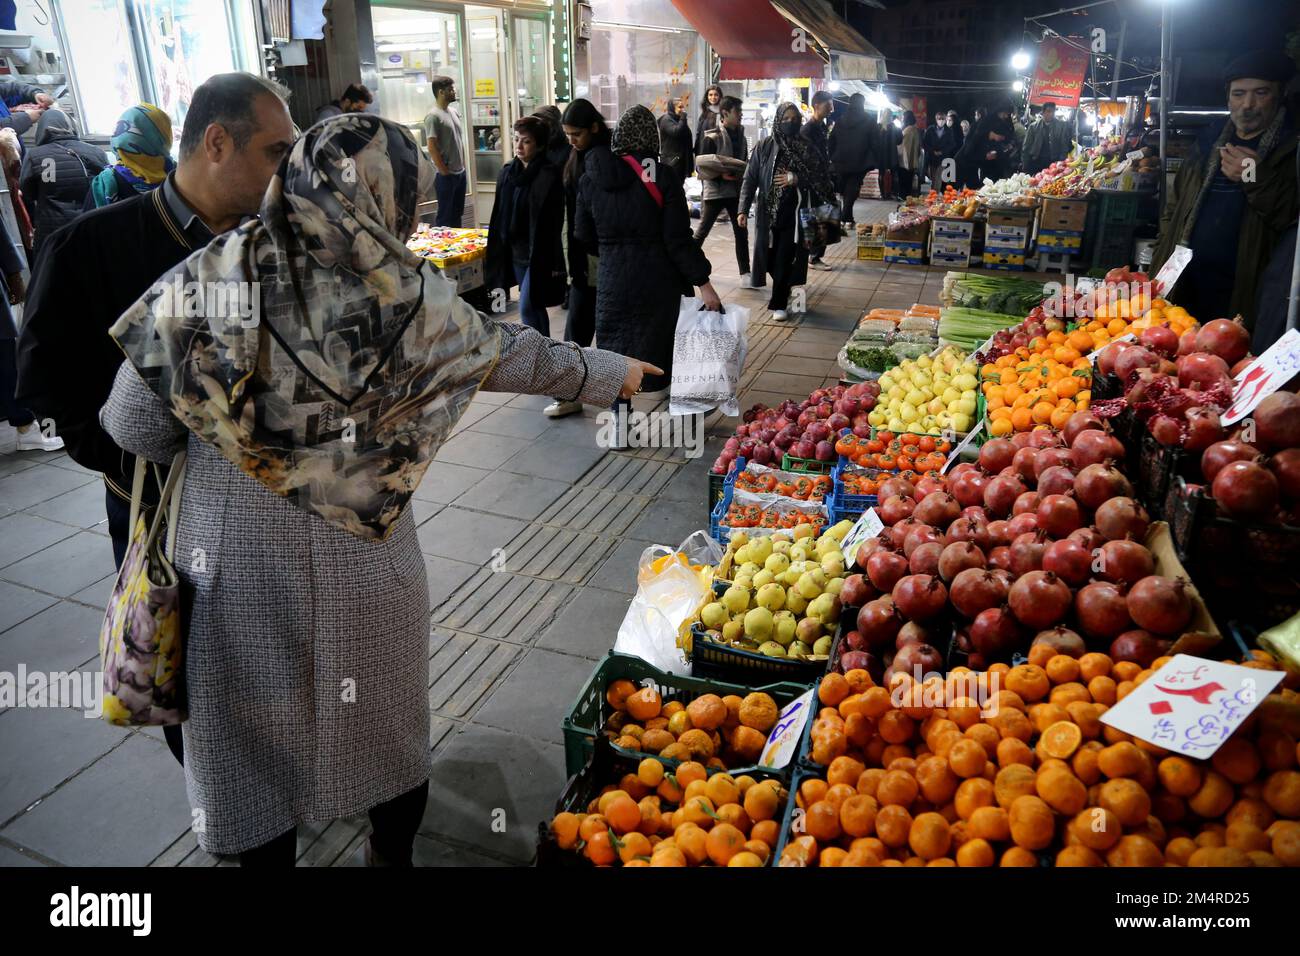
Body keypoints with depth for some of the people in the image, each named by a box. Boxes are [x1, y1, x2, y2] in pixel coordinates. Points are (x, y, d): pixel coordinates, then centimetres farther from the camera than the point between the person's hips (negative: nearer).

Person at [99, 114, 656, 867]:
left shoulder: (214, 276, -14)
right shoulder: (411, 296, -11)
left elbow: (134, 426, -10)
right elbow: (518, 354, 4)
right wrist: (609, 373, 20)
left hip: (239, 560, -1)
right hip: (366, 561, 1)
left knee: (254, 739, 19)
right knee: (387, 722, 23)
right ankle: (393, 851, 45)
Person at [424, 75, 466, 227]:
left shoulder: (453, 111, 12)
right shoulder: (433, 116, -14)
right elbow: (432, 148, -17)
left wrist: (463, 166, 14)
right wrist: (444, 172, -16)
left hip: (460, 173, 8)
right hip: (446, 176, -8)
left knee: (457, 214, 15)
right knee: (445, 216, -1)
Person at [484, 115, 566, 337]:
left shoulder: (549, 177, -12)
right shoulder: (507, 172, 8)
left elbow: (553, 222, -15)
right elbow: (500, 215, 13)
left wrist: (552, 263, -17)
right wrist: (497, 250, 12)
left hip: (539, 254, -7)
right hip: (514, 251, 7)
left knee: (527, 308, -10)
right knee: (535, 306, 15)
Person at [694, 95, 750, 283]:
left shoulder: (740, 136, 10)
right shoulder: (712, 138, -9)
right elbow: (700, 167, -11)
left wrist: (742, 175, -1)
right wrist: (721, 176, -21)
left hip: (736, 192, 5)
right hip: (715, 192, -5)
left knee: (741, 232, 3)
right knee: (702, 231, 4)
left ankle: (745, 273, 8)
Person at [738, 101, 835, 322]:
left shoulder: (806, 149, 2)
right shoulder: (764, 148, 3)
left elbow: (822, 178, 4)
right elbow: (750, 179, 2)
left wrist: (796, 179, -11)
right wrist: (744, 209, -6)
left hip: (793, 215, -1)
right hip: (768, 213, 1)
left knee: (785, 260, -5)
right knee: (771, 258, 7)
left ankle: (779, 303, 5)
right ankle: (782, 294, 31)